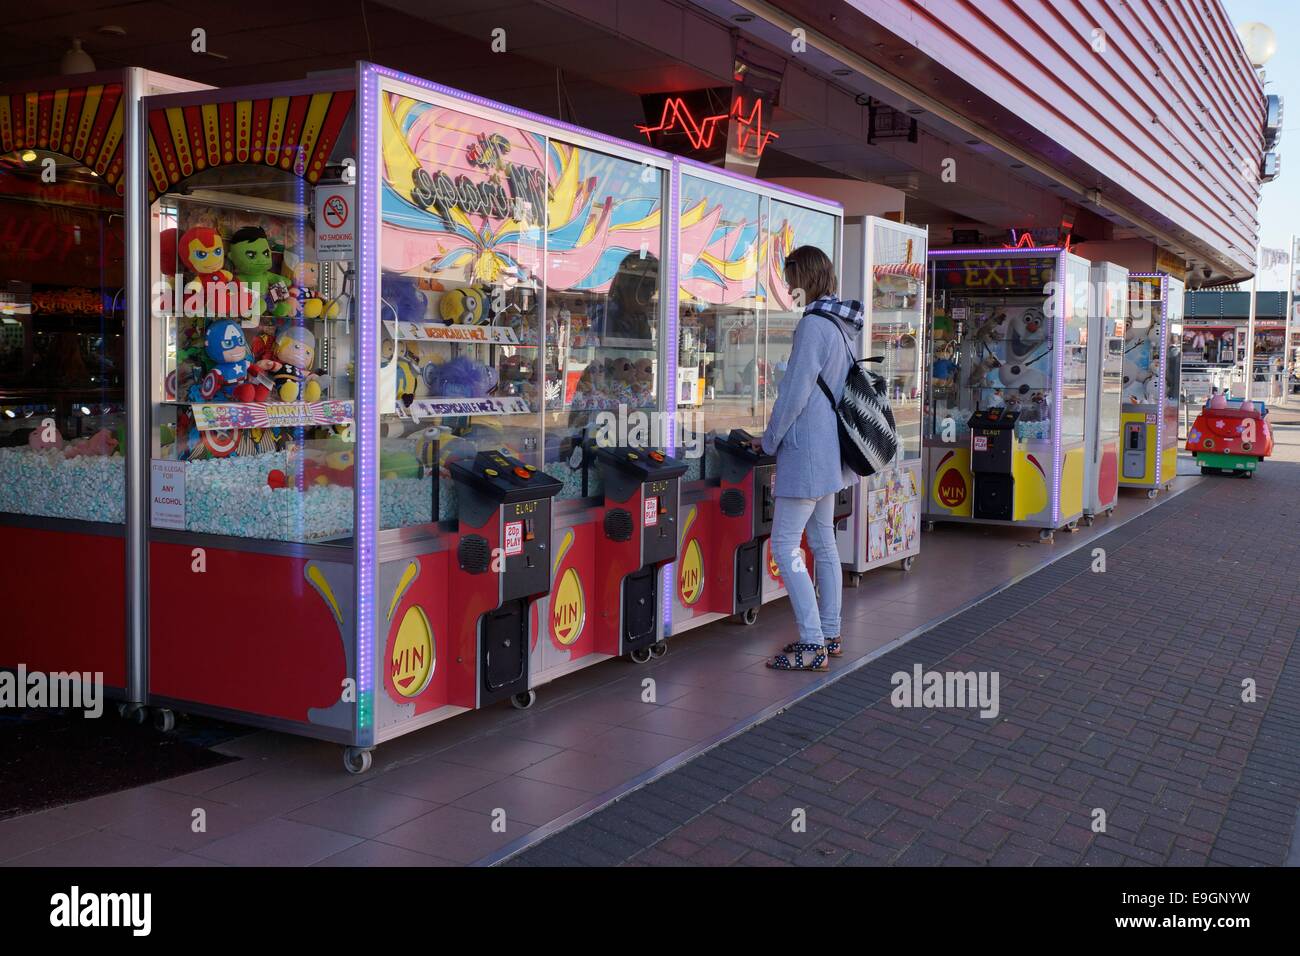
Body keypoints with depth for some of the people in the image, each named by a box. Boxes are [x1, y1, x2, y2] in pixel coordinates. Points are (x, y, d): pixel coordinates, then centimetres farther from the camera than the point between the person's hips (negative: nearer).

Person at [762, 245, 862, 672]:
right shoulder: (843, 325, 12)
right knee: (823, 541, 15)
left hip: (806, 452, -10)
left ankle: (812, 646, -5)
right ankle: (829, 635, 22)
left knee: (784, 545, -6)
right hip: (829, 450, 10)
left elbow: (795, 392, -18)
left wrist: (769, 440, -5)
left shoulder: (814, 324, -18)